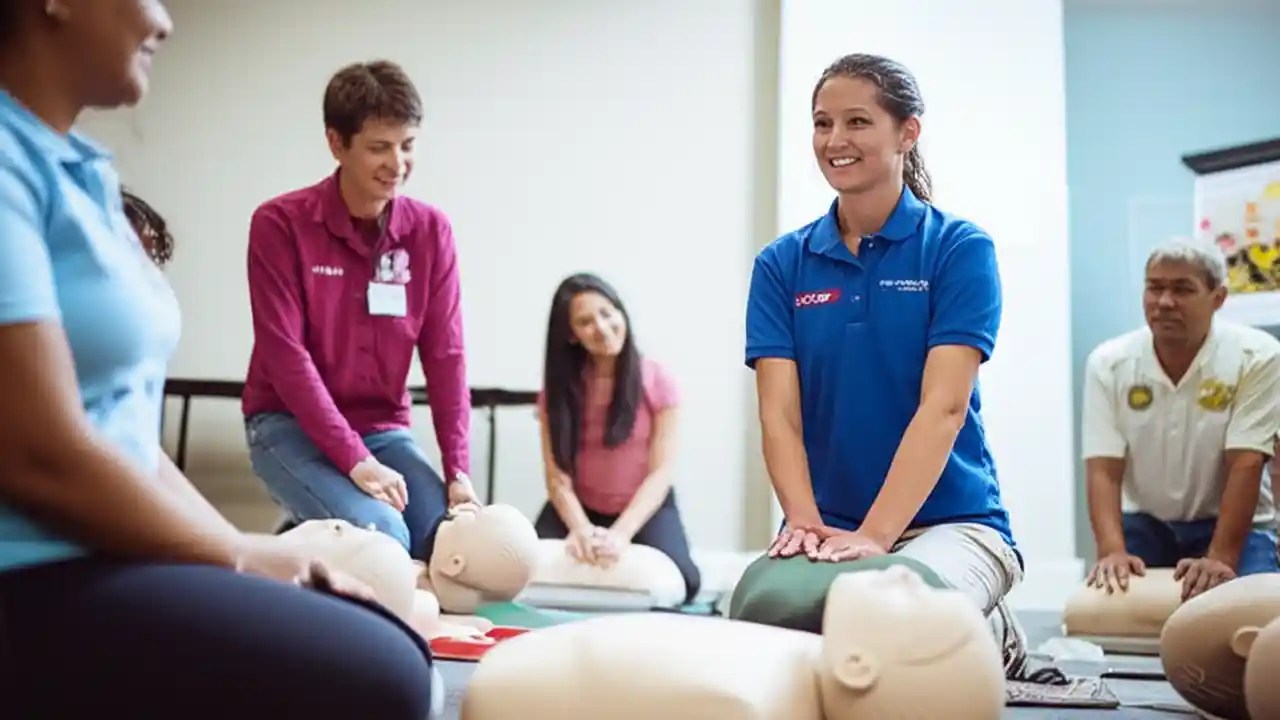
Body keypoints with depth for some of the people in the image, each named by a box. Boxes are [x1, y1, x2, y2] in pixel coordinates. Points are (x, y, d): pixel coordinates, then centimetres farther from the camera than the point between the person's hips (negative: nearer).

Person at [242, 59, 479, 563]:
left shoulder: (431, 231, -1)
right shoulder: (280, 223, -12)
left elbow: (444, 355, -3)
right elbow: (286, 356, -16)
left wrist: (458, 469, -12)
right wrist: (354, 460, -23)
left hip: (384, 429, 4)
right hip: (290, 426, -4)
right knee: (380, 535, -28)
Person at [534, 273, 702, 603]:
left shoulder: (657, 380, -9)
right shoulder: (558, 387, -4)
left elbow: (660, 473, -14)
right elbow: (557, 476, -11)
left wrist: (620, 533, -29)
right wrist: (581, 528, -31)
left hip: (644, 506, -1)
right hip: (580, 508, 2)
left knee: (679, 581, -28)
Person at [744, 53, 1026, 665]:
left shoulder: (959, 248, -4)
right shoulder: (781, 265, 5)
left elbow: (943, 406, -15)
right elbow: (779, 414, -4)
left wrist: (872, 536, -27)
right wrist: (806, 523, -22)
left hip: (949, 521, -3)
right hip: (828, 524, 4)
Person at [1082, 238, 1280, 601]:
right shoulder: (1108, 363, -9)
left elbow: (1245, 466, -20)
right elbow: (1103, 469, -15)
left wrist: (1221, 558, -30)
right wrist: (1113, 551, -31)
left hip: (1231, 523, -1)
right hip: (1143, 523, 1)